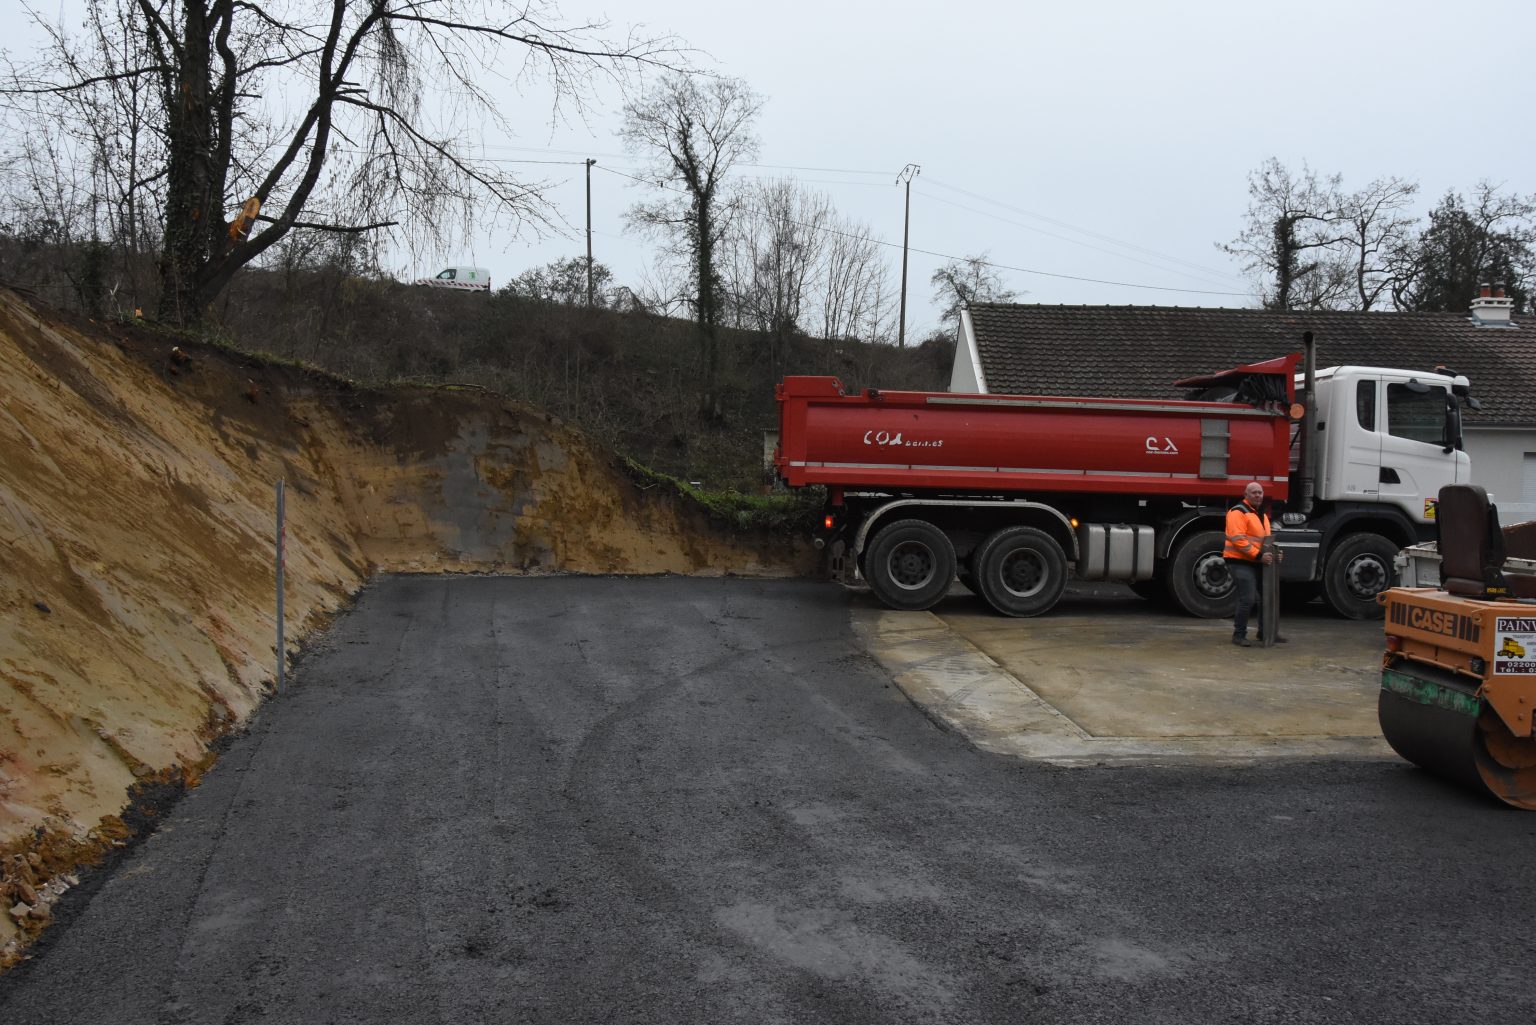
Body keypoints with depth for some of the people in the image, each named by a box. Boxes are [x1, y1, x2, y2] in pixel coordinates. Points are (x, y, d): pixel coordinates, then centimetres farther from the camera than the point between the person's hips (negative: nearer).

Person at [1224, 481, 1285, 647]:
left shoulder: (1261, 514, 18)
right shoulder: (1238, 512, -13)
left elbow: (1264, 539, 27)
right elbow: (1238, 540, -22)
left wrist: (1271, 553, 8)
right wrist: (1259, 555, -24)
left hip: (1255, 563, 10)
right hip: (1240, 562, -10)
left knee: (1263, 598, 16)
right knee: (1248, 599, -14)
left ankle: (1265, 632, 31)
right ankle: (1239, 635, -2)